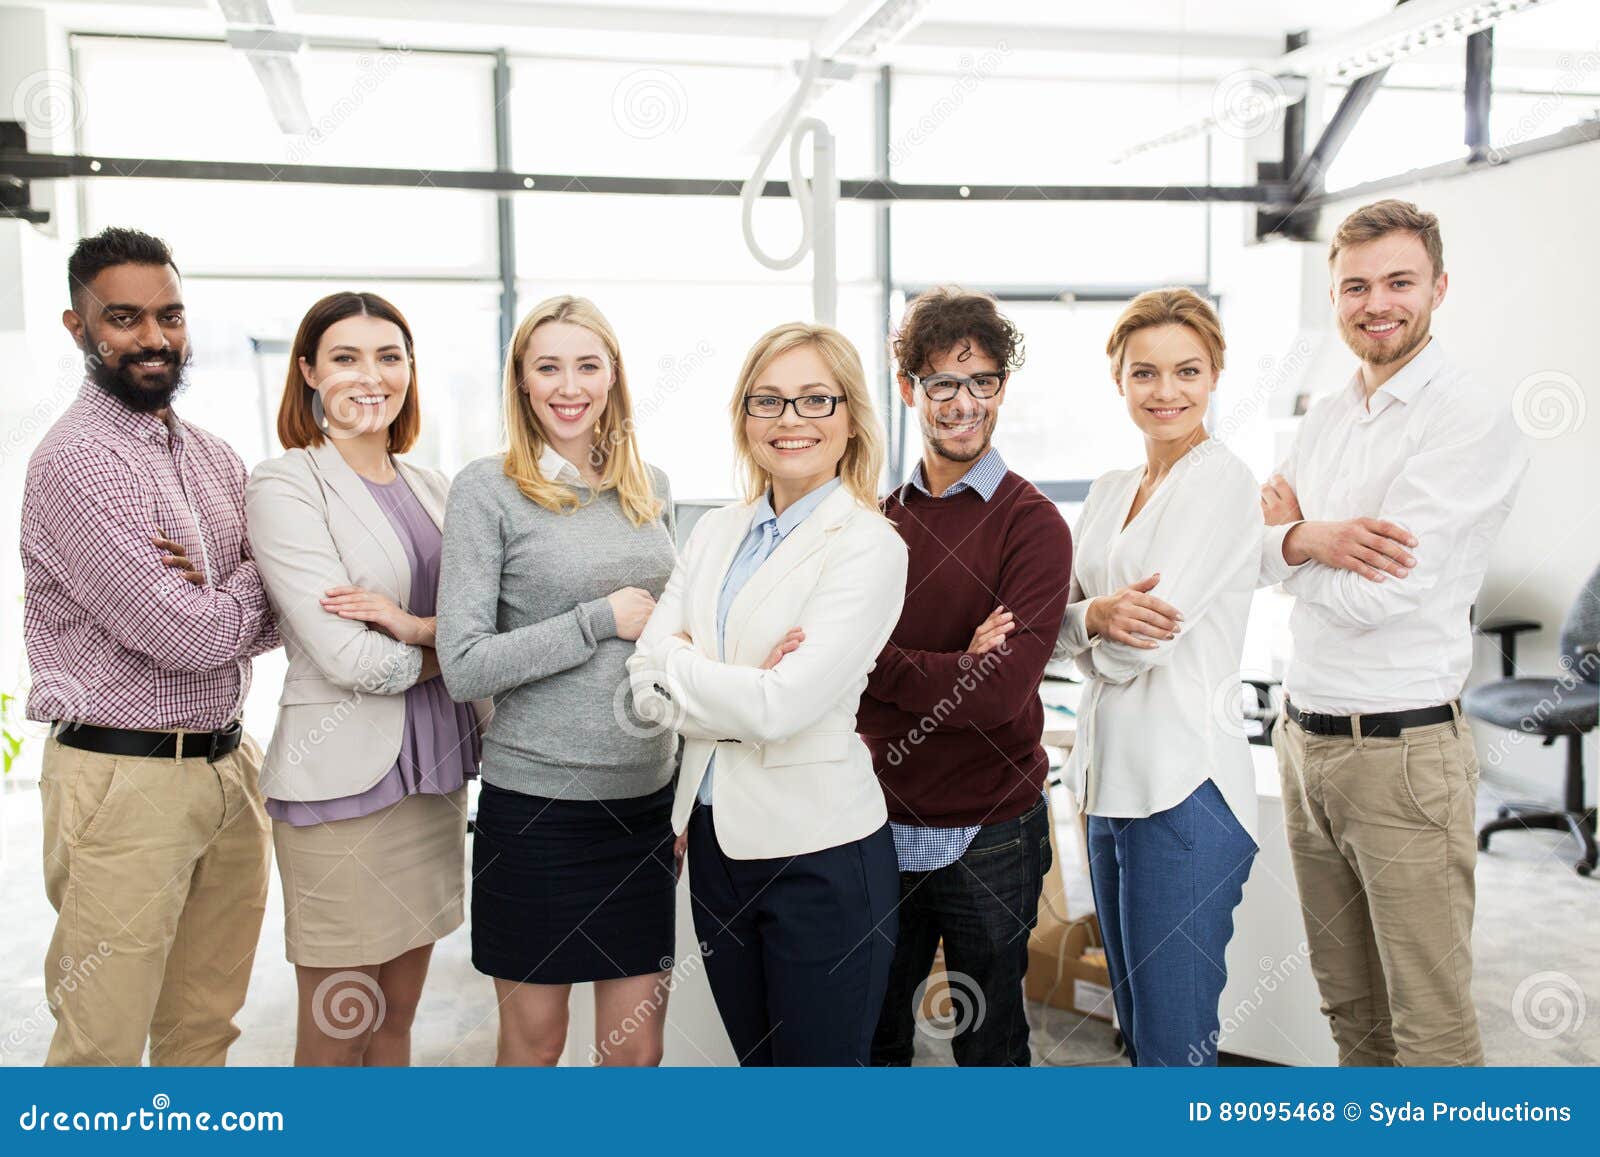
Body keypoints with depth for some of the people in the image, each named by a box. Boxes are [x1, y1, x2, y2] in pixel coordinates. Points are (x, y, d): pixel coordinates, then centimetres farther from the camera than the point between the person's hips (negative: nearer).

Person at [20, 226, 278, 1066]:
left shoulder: (214, 458, 11)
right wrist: (253, 579, -1)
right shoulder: (77, 461, -14)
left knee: (205, 1027, 17)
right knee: (102, 1042, 4)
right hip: (126, 779, -7)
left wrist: (215, 590, -12)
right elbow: (189, 640, -20)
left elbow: (268, 620, 8)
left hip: (229, 766, 7)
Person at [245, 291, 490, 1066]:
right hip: (342, 777, -5)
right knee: (336, 1035, 6)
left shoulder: (429, 486, 11)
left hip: (434, 770, 6)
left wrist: (411, 625, -16)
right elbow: (350, 659, -16)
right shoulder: (284, 486, -8)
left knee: (396, 1021, 16)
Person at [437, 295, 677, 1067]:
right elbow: (463, 666, -13)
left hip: (646, 796, 4)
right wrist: (602, 620, -13)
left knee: (637, 1047, 11)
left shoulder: (647, 486, 8)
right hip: (536, 801, -4)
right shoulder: (488, 489, -7)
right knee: (534, 1041, 13)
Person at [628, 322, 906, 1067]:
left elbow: (781, 706, -22)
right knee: (754, 1059, 20)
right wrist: (742, 692, -16)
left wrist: (674, 660, -8)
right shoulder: (715, 533, 7)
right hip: (716, 836, 6)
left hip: (819, 851, -6)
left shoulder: (868, 546, -13)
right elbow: (645, 683, -1)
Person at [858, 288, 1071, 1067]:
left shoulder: (1032, 524, -10)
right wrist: (952, 668, -19)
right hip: (883, 822, 4)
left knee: (989, 1042, 15)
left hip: (988, 834, -4)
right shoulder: (880, 519, 5)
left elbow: (1000, 689, -20)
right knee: (871, 1035, 20)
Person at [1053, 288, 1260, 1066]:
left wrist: (1103, 626, 4)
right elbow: (1052, 625, 8)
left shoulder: (1221, 481, -10)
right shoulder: (1109, 490, 13)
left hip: (1186, 789, -8)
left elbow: (1139, 648, -16)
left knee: (1173, 1040, 1)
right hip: (1110, 781, 8)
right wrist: (1097, 617, -12)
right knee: (1135, 1030, 18)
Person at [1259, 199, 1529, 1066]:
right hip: (1304, 735, 7)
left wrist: (1289, 532, -3)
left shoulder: (1473, 422, -12)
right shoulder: (1325, 418, 12)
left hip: (1401, 750, -7)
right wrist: (1311, 539, -14)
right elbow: (1251, 555, 7)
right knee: (1348, 1007, 18)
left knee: (1429, 1028, 3)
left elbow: (1374, 596, -19)